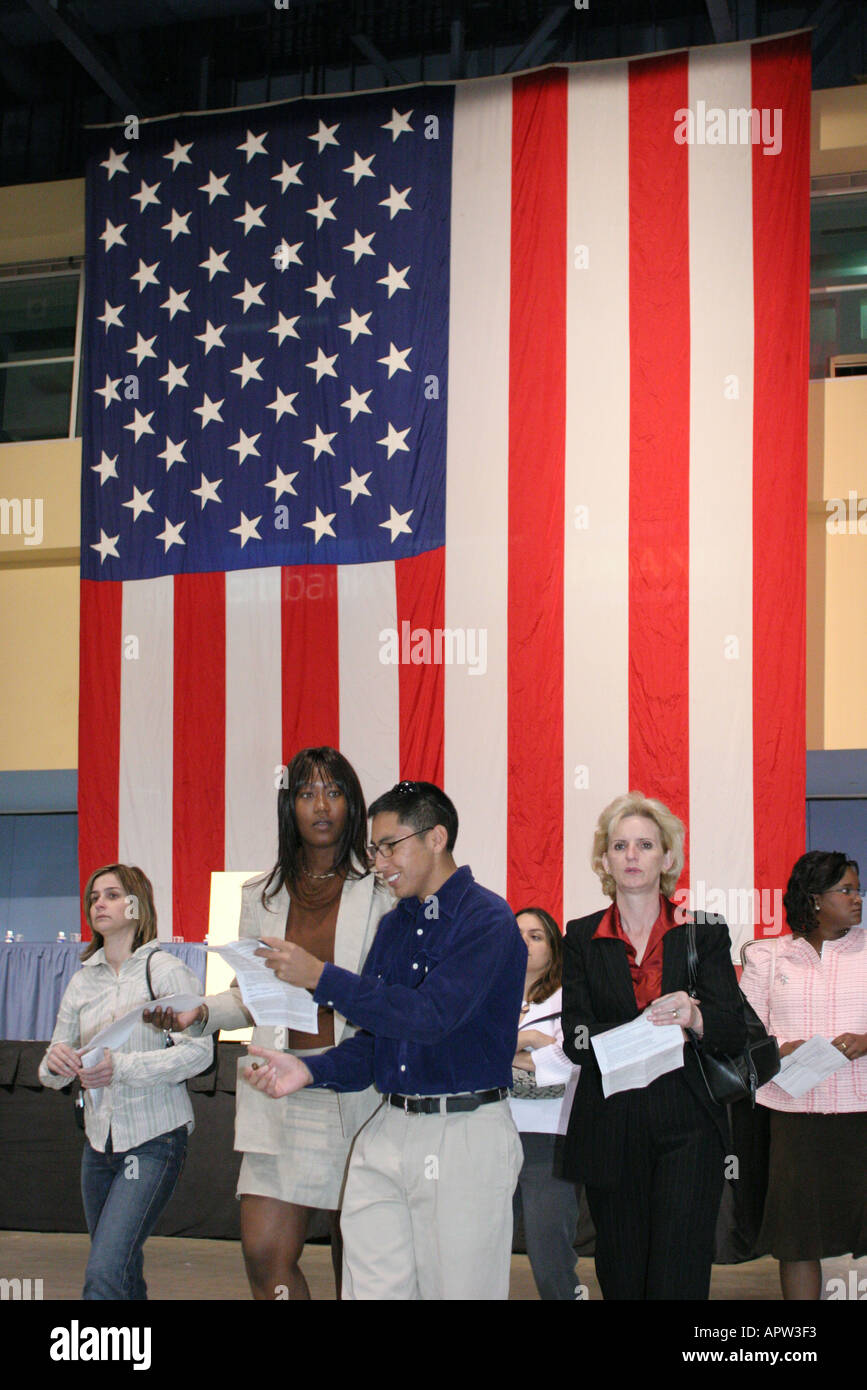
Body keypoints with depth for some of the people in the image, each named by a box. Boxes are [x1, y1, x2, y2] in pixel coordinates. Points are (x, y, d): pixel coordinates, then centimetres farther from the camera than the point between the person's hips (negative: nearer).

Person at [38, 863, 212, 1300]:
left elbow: (199, 1051, -14)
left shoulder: (165, 970, -6)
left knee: (104, 1275, -17)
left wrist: (122, 1066, -23)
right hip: (99, 1140, 6)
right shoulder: (82, 981, 10)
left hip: (155, 1138, -6)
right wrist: (55, 1062, -12)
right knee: (124, 1272, 14)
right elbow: (53, 1075, 13)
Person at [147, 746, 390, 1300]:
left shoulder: (381, 892, 3)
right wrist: (200, 1012, -1)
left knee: (355, 1255, 4)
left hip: (356, 1086, -3)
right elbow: (250, 998, 18)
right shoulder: (263, 897, 14)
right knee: (265, 1253, -5)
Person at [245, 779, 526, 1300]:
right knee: (371, 1287, 6)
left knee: (458, 1287, 1)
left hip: (466, 1138, -7)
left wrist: (321, 977, -17)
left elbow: (430, 1016, -22)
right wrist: (310, 1071, -4)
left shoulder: (486, 920, -9)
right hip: (388, 1133, 7)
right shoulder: (394, 925, 16)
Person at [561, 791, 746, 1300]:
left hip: (688, 1127, -1)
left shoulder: (704, 934, 5)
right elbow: (577, 1038, -2)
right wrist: (649, 1029, -17)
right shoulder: (582, 938, 7)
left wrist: (695, 1018, -25)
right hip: (611, 1130, 1)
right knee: (621, 1275, 7)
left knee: (679, 1276, -8)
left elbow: (735, 1033, -3)